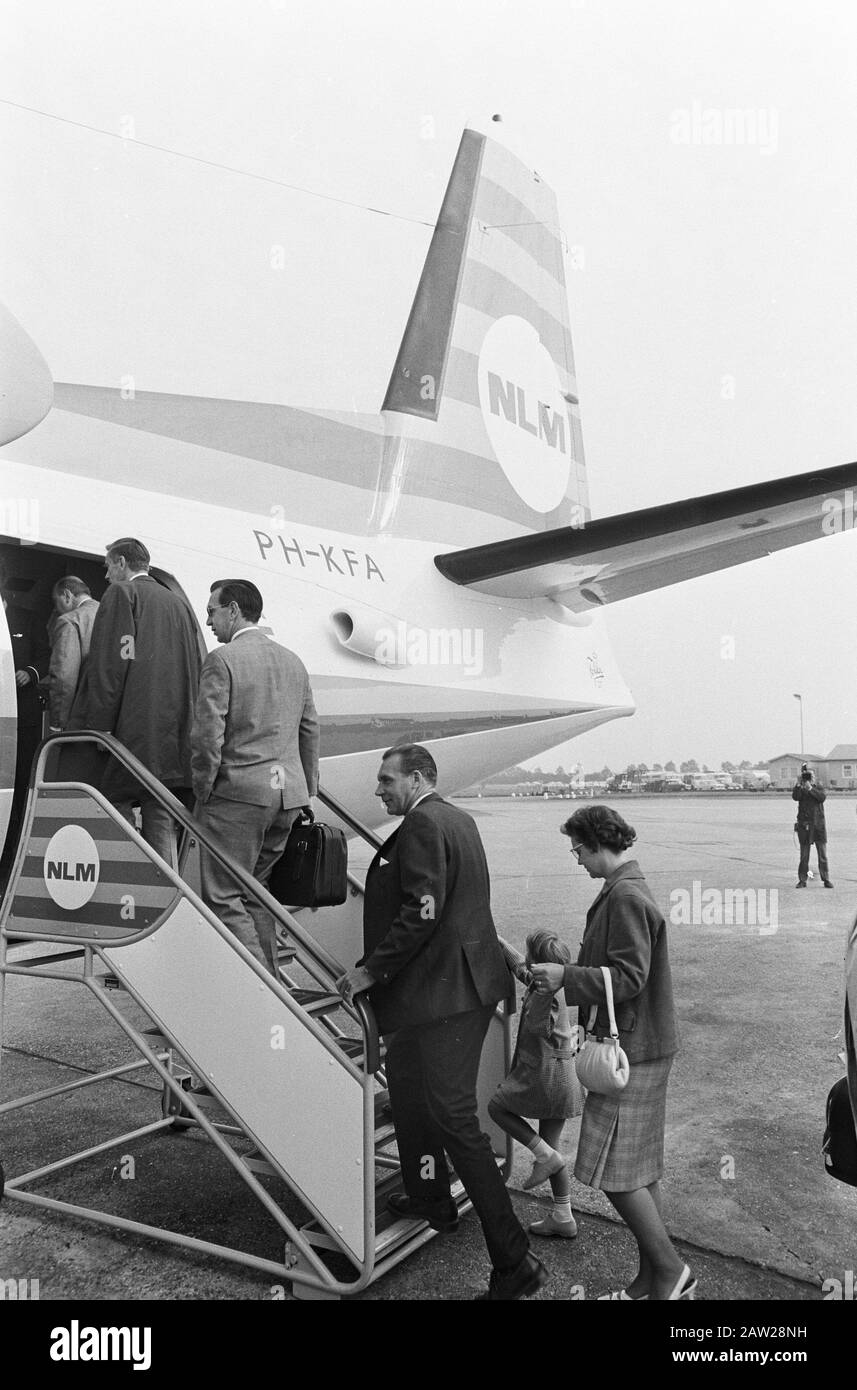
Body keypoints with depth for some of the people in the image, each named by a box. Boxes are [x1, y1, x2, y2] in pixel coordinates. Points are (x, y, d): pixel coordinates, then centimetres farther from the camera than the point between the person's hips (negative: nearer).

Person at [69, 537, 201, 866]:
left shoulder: (121, 593, -1)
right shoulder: (178, 602, 20)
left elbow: (110, 666, -11)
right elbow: (196, 669, 19)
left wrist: (98, 726, -13)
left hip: (133, 734, -7)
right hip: (173, 737, 7)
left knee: (117, 810, -5)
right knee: (161, 821, 8)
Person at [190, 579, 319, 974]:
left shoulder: (222, 659, -9)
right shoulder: (293, 661, 14)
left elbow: (207, 735, -14)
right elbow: (309, 731, 18)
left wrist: (202, 793, -3)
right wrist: (306, 792, 24)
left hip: (238, 792, -7)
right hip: (288, 793, 8)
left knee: (223, 896, -1)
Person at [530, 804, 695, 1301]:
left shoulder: (625, 897, -20)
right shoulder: (628, 890, 13)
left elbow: (629, 977, -24)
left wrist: (566, 977, -18)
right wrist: (564, 973, 14)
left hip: (633, 1053, -10)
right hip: (640, 1048, 10)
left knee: (615, 1172, -2)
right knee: (641, 1170, 16)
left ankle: (671, 1270, 11)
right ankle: (653, 1278, 26)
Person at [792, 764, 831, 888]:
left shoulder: (819, 789, 8)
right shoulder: (800, 791, 6)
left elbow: (822, 797, -13)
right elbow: (795, 797, -16)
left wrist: (810, 789, -23)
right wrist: (798, 784, -24)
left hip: (819, 824, 0)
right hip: (804, 825, 0)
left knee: (823, 855, 2)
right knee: (804, 856, 3)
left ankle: (826, 879, 8)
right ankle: (802, 880, 8)